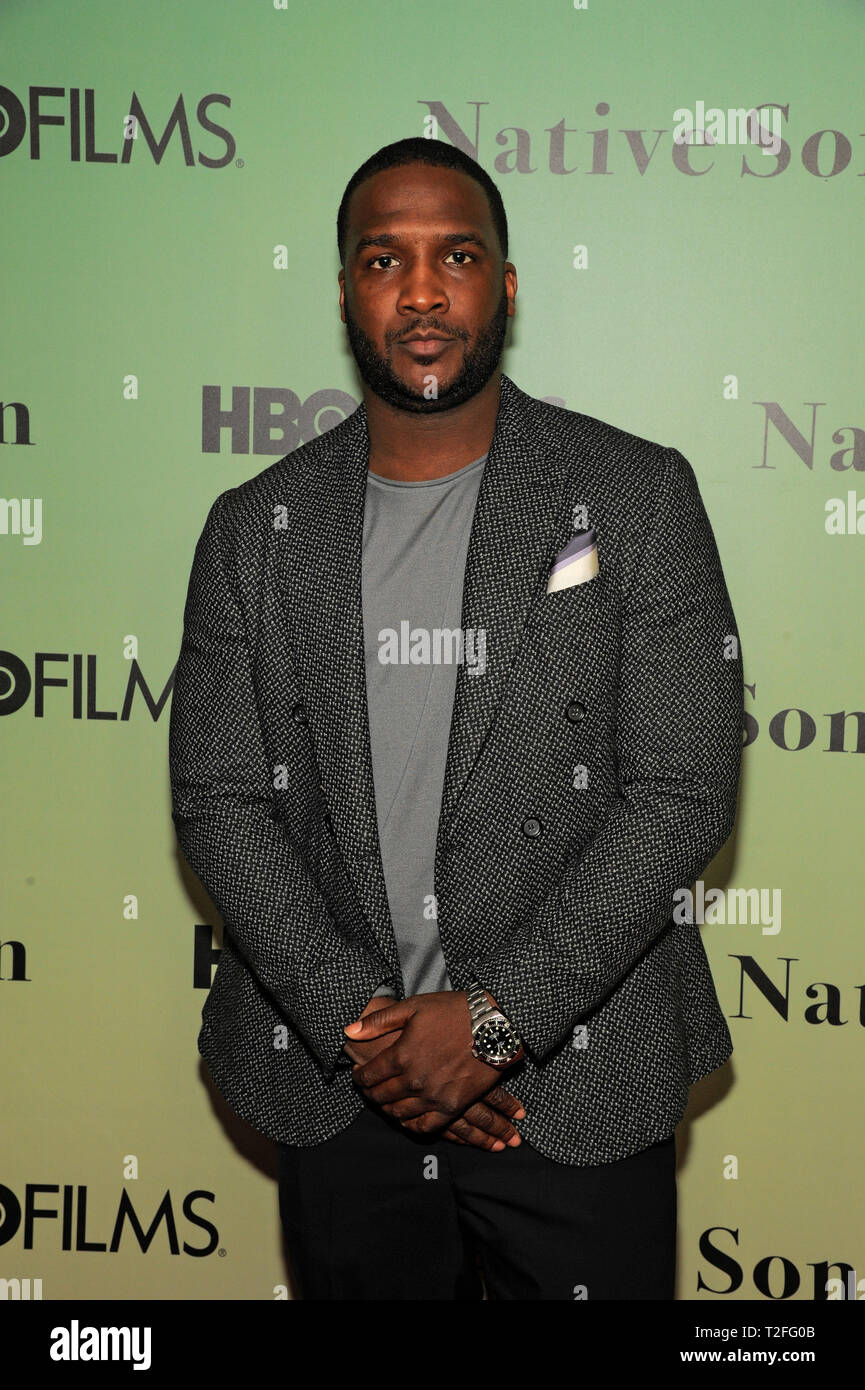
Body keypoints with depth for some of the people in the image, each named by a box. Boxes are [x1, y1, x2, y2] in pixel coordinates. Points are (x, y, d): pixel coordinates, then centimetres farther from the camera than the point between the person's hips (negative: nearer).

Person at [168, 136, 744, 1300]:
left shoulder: (638, 497, -5)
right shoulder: (255, 529, 3)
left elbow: (683, 792, -10)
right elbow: (219, 801, 0)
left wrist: (496, 1017, -15)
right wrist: (355, 1020, -11)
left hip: (580, 1095, -2)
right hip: (336, 1090, 2)